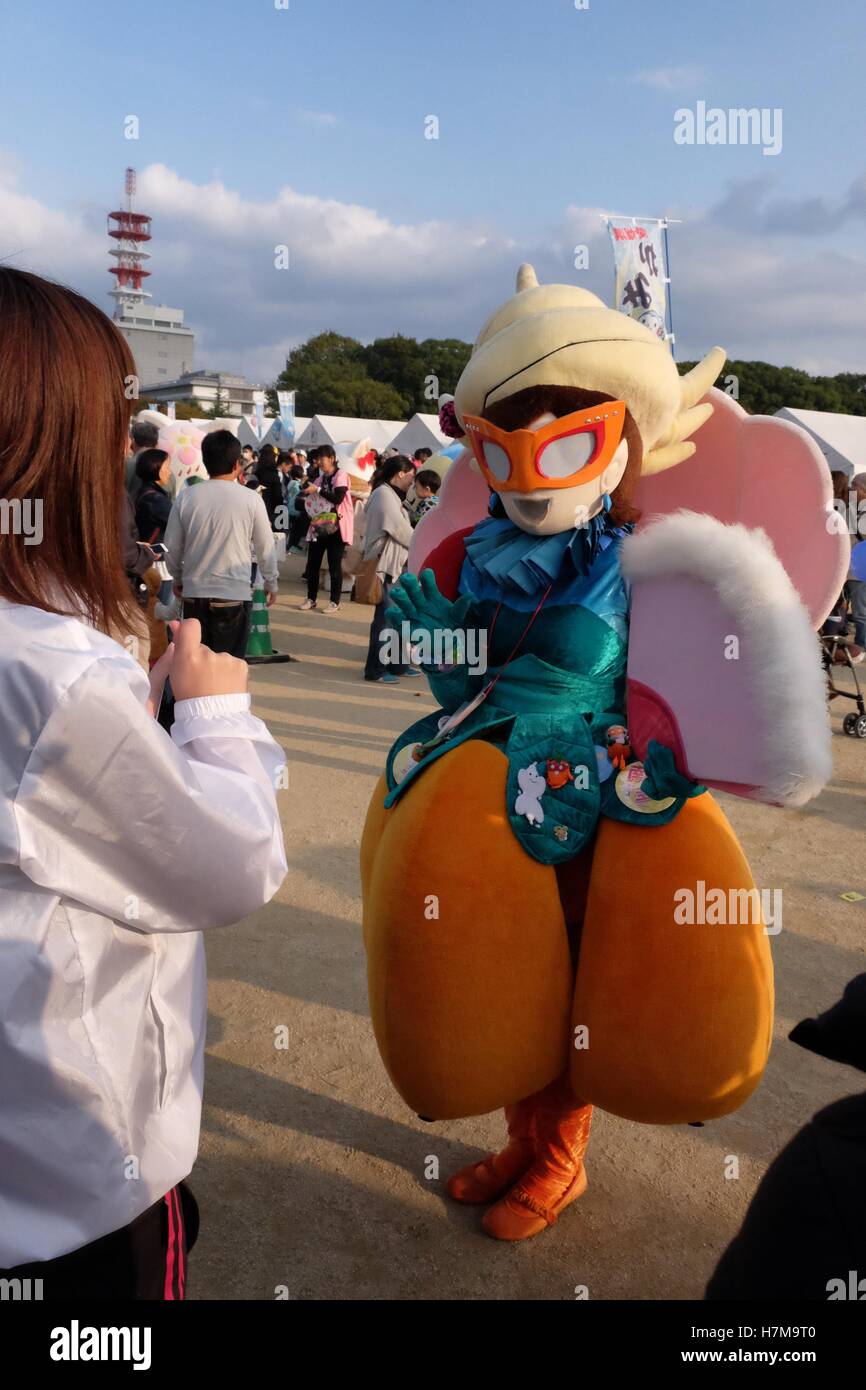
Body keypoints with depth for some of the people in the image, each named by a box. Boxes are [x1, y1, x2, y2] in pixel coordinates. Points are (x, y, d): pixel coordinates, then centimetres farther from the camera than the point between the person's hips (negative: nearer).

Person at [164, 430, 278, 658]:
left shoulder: (186, 497, -3)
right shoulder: (250, 499, -8)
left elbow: (172, 547, 5)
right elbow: (265, 547, 2)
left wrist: (178, 578, 23)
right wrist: (271, 582, 18)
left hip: (194, 594, 2)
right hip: (234, 596, -2)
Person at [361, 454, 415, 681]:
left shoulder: (392, 495, 17)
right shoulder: (384, 495, -14)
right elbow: (402, 531, -14)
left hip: (396, 565, 10)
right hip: (385, 565, -10)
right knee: (384, 618, -5)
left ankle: (396, 664, 21)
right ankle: (375, 669, 2)